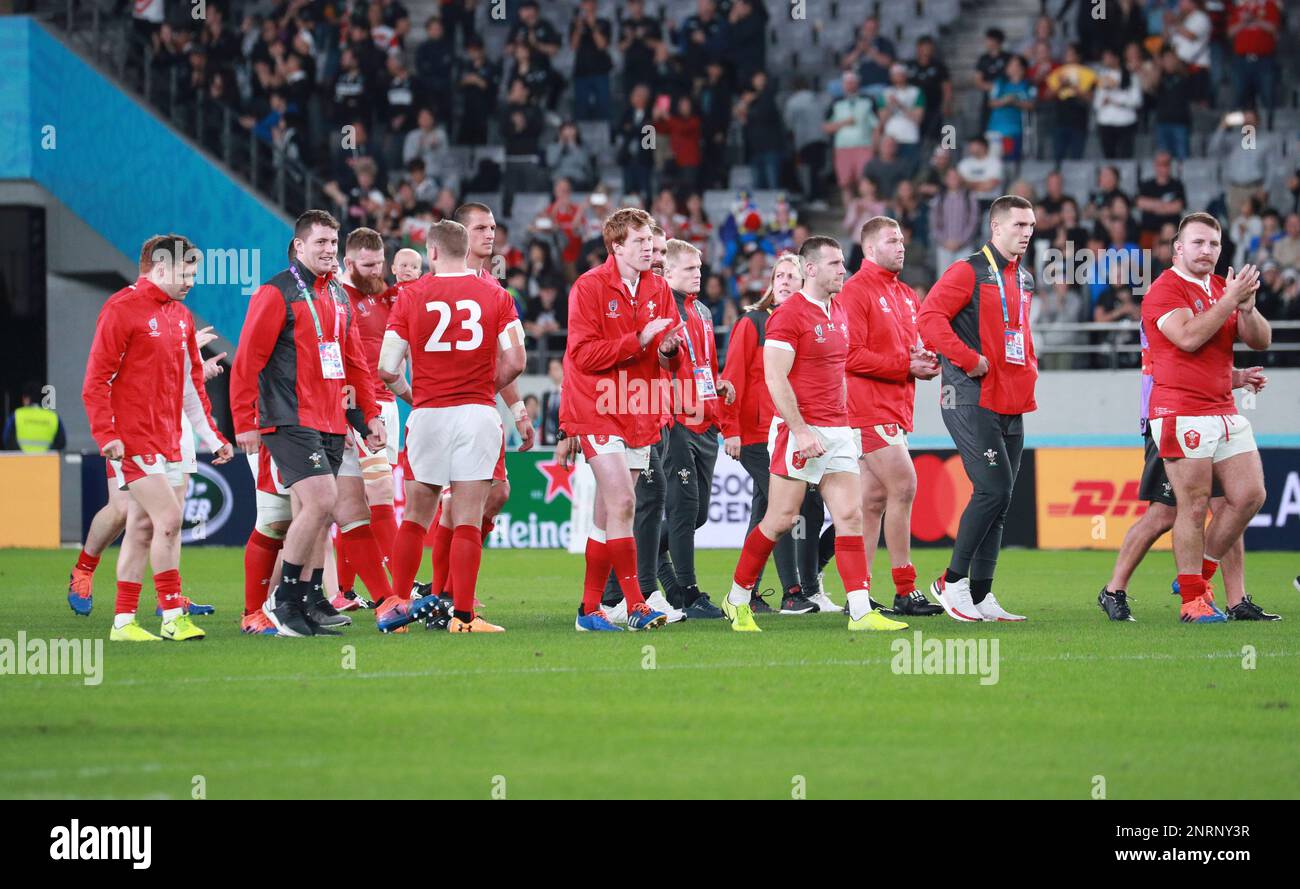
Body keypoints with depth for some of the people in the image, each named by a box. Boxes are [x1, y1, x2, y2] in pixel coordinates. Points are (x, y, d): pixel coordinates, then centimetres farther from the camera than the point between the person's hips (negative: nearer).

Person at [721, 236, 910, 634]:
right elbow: (775, 377, -16)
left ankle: (861, 611, -7)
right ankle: (738, 598, 12)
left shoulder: (839, 314, 15)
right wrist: (801, 430, -21)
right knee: (782, 518, -4)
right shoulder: (788, 314, -11)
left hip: (836, 432, 8)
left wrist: (844, 422, 19)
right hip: (799, 430, -8)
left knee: (850, 515, -2)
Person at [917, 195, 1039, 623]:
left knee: (999, 500, 7)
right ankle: (952, 582, -3)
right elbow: (929, 318, -18)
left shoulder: (1024, 280, 18)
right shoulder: (969, 272, -7)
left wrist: (1028, 368, 16)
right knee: (993, 489, -16)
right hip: (972, 401, -8)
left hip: (1011, 405, 8)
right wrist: (970, 359, -20)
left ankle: (980, 596, 12)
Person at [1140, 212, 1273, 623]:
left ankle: (1200, 574, 18)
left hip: (1224, 411, 8)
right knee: (1194, 504, -8)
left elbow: (1261, 341, 13)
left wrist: (1247, 307, -6)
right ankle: (1192, 600, -2)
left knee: (1250, 495, 3)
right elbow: (1189, 336, -22)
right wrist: (1230, 301, -19)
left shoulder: (1223, 288, 17)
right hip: (1182, 414, -8)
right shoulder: (1165, 289, -6)